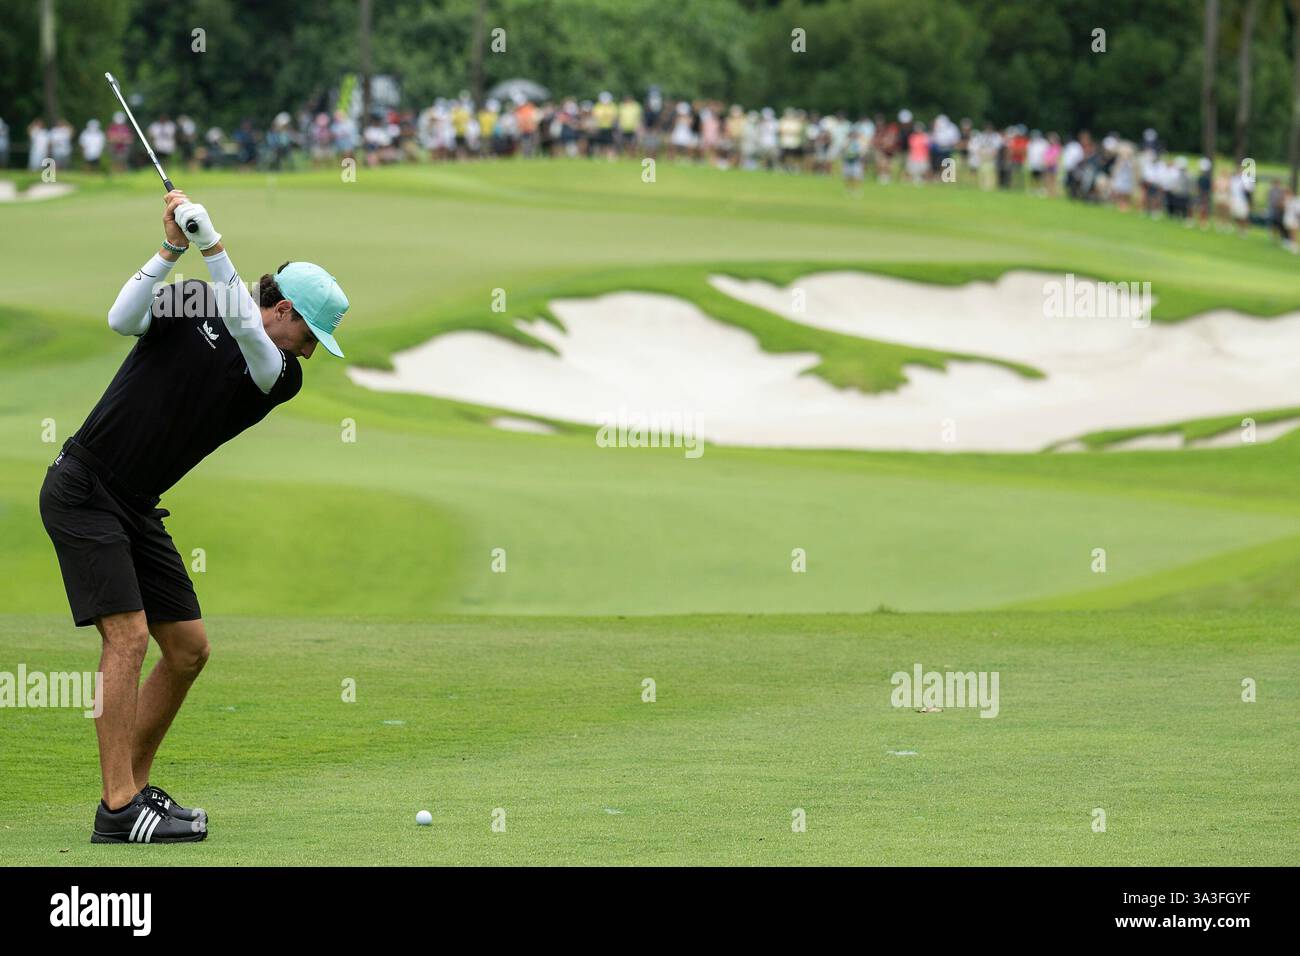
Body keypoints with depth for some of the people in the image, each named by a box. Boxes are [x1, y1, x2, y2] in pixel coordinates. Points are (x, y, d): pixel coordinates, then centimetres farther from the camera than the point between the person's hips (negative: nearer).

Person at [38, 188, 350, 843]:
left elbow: (249, 337, -18)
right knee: (128, 636, -16)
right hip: (83, 489, -7)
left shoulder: (283, 378, 2)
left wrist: (214, 246, -28)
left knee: (188, 648, 6)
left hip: (137, 511, 7)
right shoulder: (193, 304, -4)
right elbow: (123, 320, -20)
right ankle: (119, 811, -18)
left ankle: (131, 787, 18)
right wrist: (173, 248, -26)